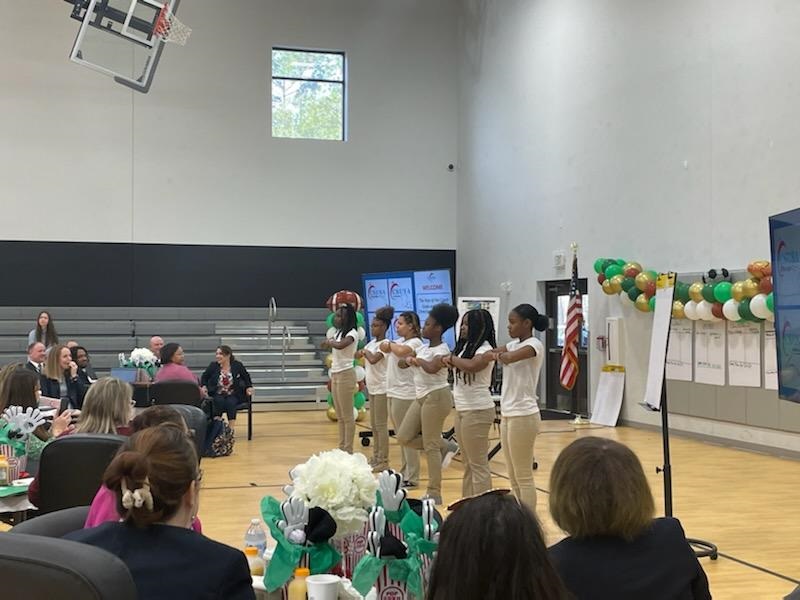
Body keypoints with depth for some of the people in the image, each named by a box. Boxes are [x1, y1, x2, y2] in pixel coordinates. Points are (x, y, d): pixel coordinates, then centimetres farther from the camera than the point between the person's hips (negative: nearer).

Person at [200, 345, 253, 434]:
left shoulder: (237, 365, 0)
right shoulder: (213, 366, 0)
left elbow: (246, 377, 15)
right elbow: (204, 377, 13)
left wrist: (249, 387, 0)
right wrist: (204, 386, -5)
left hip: (233, 395, 0)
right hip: (218, 394, 1)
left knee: (230, 402, -33)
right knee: (218, 401, -33)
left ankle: (231, 430, -34)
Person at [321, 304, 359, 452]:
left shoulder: (352, 333, -12)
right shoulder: (338, 332, 14)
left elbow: (340, 345, -31)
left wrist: (329, 342, -14)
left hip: (345, 374, -9)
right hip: (335, 374, 9)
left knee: (347, 415, -4)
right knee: (340, 416, 12)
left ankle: (348, 451, 0)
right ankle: (341, 448, 18)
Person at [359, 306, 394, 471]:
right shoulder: (372, 343, 10)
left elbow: (373, 359, -29)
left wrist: (365, 352, -14)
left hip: (382, 388, -9)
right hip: (372, 388, 9)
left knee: (381, 425, -4)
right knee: (374, 425, 14)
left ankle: (383, 461, 1)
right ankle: (376, 458, 23)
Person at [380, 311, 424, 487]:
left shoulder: (415, 342, -12)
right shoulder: (399, 341, 13)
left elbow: (401, 351, -31)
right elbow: (383, 347, 7)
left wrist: (391, 345, -13)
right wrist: (388, 345, -12)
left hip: (405, 395, -9)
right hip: (393, 392, 9)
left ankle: (411, 478, 2)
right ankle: (404, 472, 25)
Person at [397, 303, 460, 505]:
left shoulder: (442, 350, -15)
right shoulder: (424, 348, 11)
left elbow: (432, 368, -33)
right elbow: (406, 361, 13)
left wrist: (417, 360, -16)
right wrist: (410, 360, -8)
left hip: (436, 397, -9)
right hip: (422, 396, 9)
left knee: (430, 445, -4)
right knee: (404, 438, 6)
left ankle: (434, 492, 5)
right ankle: (445, 446, 19)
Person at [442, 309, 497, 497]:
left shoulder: (485, 349, -13)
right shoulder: (465, 346, 13)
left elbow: (471, 365, -30)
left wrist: (452, 358, -15)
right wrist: (452, 360, -15)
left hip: (478, 410, -9)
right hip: (462, 409, 9)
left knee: (478, 464, -4)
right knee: (468, 464, 15)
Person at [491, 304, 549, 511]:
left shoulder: (534, 345, -13)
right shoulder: (514, 344, 13)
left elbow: (509, 358, -30)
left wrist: (499, 354, -9)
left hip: (523, 416, -9)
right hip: (508, 415, 9)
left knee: (524, 477, -2)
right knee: (514, 477, 13)